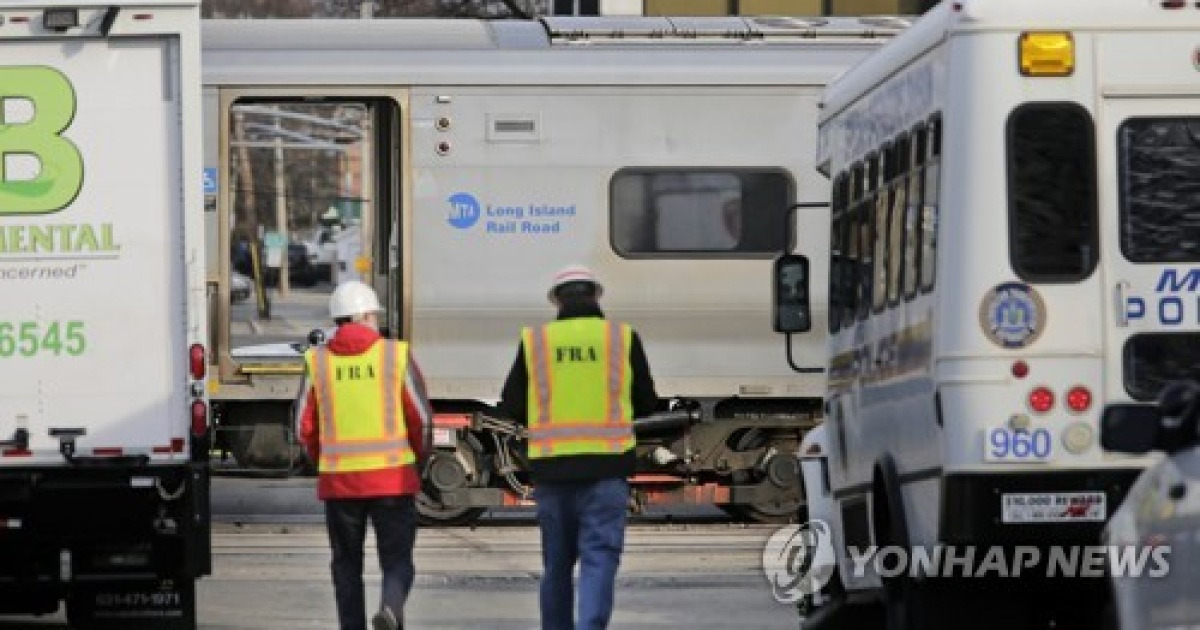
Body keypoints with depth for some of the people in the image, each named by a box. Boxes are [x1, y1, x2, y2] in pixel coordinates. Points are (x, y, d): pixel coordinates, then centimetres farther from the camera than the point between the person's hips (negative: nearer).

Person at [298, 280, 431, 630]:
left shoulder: (318, 361, 2)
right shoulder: (395, 355, -2)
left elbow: (307, 428, 2)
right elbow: (420, 417, -2)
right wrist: (416, 457, 16)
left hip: (338, 480, 1)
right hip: (392, 477, -1)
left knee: (347, 564, 13)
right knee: (397, 560, 3)